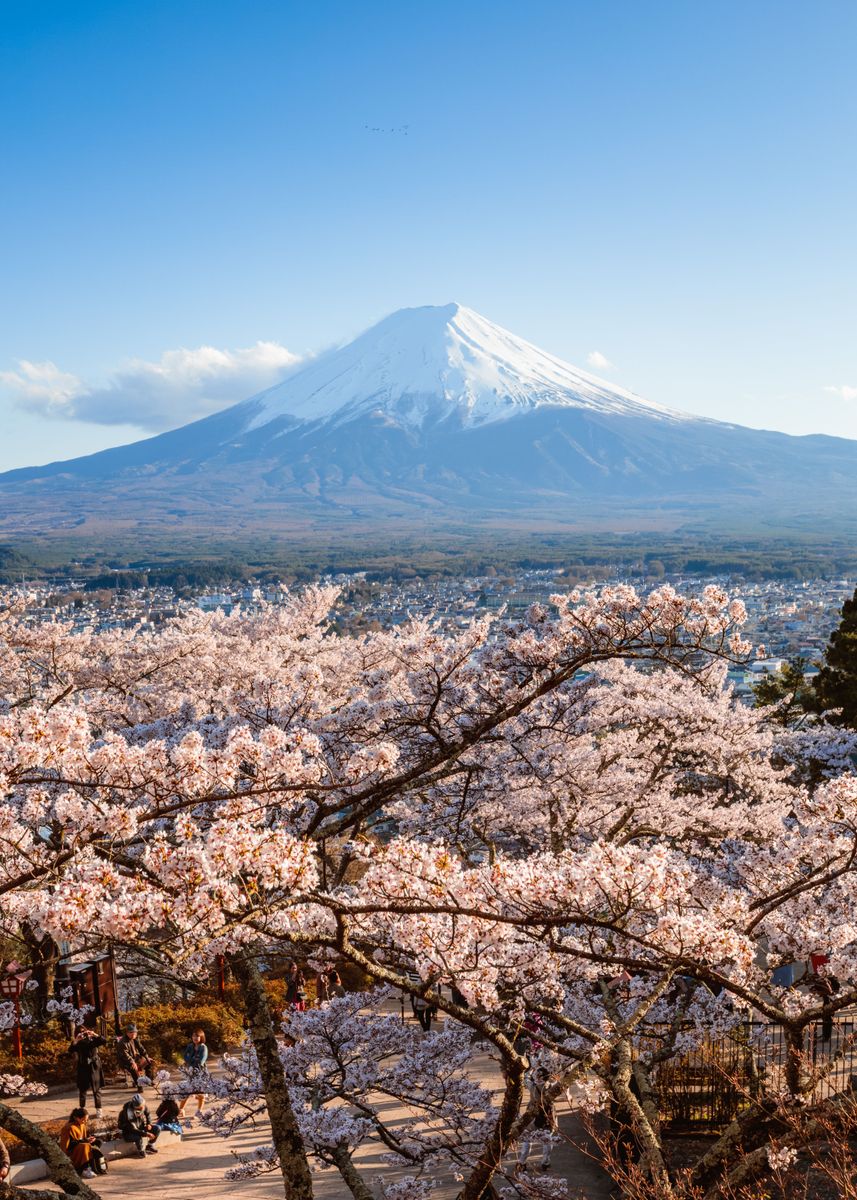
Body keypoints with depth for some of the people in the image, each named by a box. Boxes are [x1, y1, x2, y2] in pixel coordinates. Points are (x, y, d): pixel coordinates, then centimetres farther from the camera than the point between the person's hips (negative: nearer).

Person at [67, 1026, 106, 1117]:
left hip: (94, 1068, -1)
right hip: (82, 1069, 1)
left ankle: (98, 1110, 8)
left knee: (97, 1090, 2)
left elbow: (104, 1042, -12)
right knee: (82, 1090, 5)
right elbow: (70, 1051, -16)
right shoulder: (77, 1044, 2)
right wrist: (76, 1040, -29)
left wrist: (95, 1035, -25)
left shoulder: (92, 1040, 0)